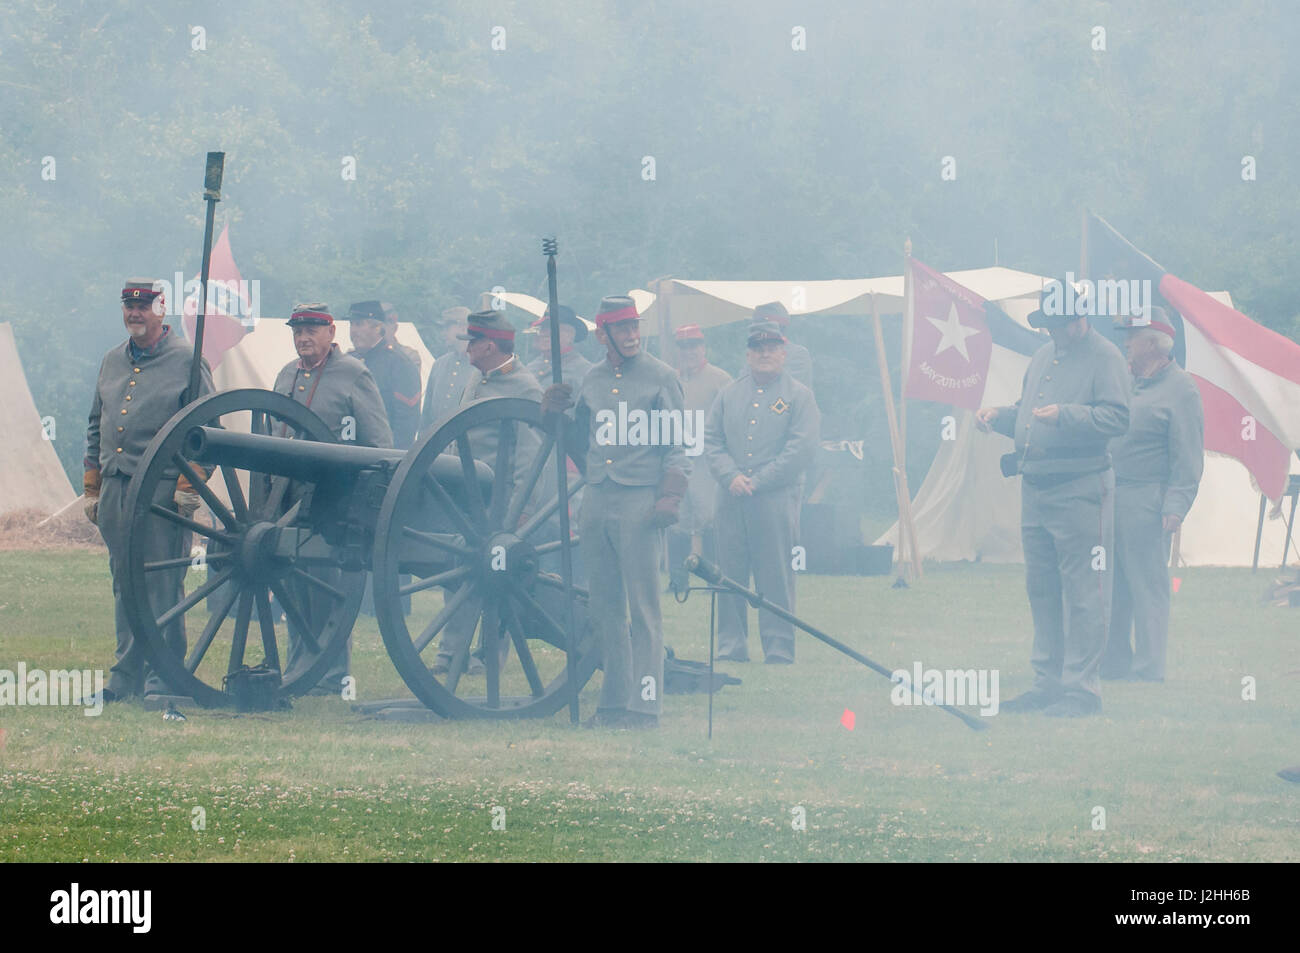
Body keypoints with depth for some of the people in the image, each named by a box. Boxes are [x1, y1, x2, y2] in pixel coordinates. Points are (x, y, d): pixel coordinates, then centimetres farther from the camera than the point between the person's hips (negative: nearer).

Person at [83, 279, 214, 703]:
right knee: (124, 584, 8)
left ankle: (163, 677, -1)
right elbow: (96, 426, 22)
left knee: (163, 585, -5)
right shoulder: (111, 362, 17)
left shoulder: (187, 361, -1)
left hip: (162, 490, -6)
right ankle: (127, 676, 12)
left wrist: (188, 485, -13)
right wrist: (91, 488, 16)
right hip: (114, 489, 6)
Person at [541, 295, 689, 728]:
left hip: (639, 501, -5)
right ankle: (613, 701, 14)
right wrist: (554, 413, 4)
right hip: (595, 501, 5)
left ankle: (644, 704, -4)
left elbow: (677, 445, -2)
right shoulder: (590, 380, 14)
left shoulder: (661, 377, 1)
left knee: (643, 608, -5)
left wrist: (670, 496, -13)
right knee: (604, 610, 8)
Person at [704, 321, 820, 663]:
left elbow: (802, 448, -6)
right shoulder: (729, 395, 16)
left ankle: (779, 649, 1)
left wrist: (758, 481, -11)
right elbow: (711, 439, 11)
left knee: (776, 577, -4)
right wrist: (731, 477, -7)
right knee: (730, 574, 4)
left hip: (776, 499, -4)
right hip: (731, 500, 4)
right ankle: (731, 645, 10)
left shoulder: (799, 396, 4)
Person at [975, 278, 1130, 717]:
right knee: (1042, 589, 12)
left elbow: (1116, 418, -17)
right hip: (1035, 489, 9)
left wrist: (1065, 415, -27)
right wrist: (1000, 416, 7)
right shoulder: (1043, 357, 19)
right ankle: (1047, 683, 19)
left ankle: (1080, 688, -4)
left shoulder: (1104, 357, -6)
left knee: (1083, 591, -6)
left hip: (1080, 491, -8)